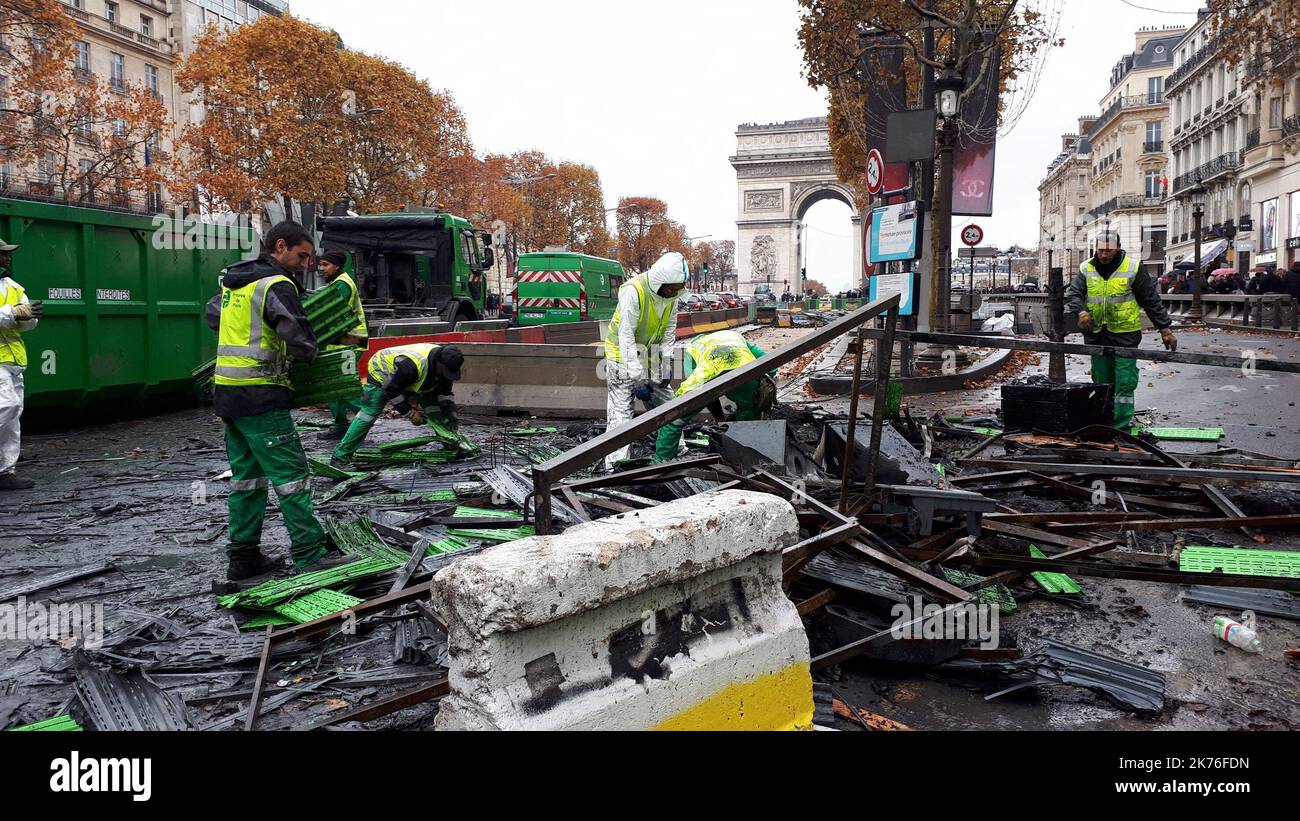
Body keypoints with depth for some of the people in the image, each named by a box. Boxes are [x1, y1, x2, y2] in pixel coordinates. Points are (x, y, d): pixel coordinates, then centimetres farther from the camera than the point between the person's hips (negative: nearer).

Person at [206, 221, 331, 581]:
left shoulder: (233, 281, 15)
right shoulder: (277, 285, -13)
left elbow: (213, 315, 34)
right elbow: (301, 341, -20)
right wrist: (313, 352, 1)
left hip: (228, 390, 9)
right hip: (260, 396, -9)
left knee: (246, 475, 14)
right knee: (291, 473, -6)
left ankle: (243, 558, 20)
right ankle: (310, 556, -5)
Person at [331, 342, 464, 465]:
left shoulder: (445, 364, -18)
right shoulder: (411, 365, -43)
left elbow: (444, 391, -2)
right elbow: (391, 390, -32)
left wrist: (450, 411, -15)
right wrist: (409, 411, -27)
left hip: (409, 382, 7)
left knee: (437, 409, -3)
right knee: (368, 414, -18)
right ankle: (340, 457, -15)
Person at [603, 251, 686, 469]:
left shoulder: (671, 294, -7)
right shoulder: (633, 291, -28)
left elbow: (669, 330, 2)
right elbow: (626, 336, -28)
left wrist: (667, 363, -7)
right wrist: (637, 378, -29)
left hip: (650, 356, 7)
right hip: (623, 354, -6)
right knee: (621, 412, -9)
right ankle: (616, 465, -5)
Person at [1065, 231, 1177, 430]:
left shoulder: (1133, 268, -3)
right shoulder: (1086, 269, 5)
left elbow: (1151, 300, 1)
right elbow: (1073, 293, -3)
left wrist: (1165, 328, 1)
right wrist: (1081, 312, -25)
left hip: (1125, 334, -3)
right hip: (1097, 335, 3)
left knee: (1124, 382, -6)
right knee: (1101, 381, 11)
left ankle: (1122, 426, -1)